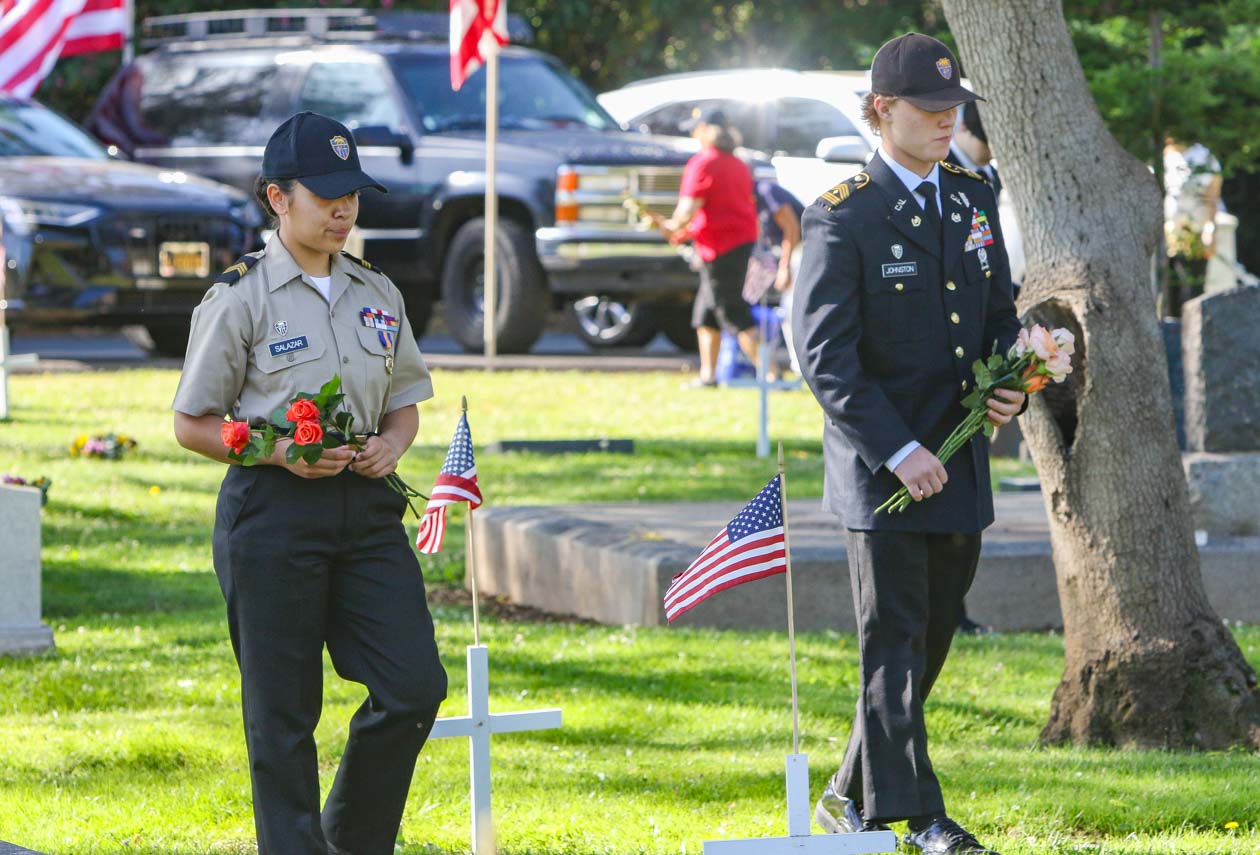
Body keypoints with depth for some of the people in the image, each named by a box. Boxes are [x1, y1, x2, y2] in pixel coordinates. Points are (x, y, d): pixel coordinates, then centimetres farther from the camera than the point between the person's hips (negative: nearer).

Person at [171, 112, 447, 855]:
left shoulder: (377, 293, 11)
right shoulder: (241, 298, -5)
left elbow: (405, 402, 20)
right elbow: (192, 423, -2)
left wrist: (392, 445, -3)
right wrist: (280, 453, -17)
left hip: (366, 506, 5)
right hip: (272, 509, -5)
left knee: (415, 687, -2)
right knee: (283, 710, -1)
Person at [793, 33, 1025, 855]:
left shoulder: (974, 201, 11)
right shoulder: (843, 217, -9)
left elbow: (1002, 315, 20)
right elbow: (826, 354, -13)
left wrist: (1010, 386, -2)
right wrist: (897, 451, -19)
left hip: (960, 467, 6)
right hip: (881, 467, -6)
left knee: (928, 641, 10)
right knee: (896, 641, -3)